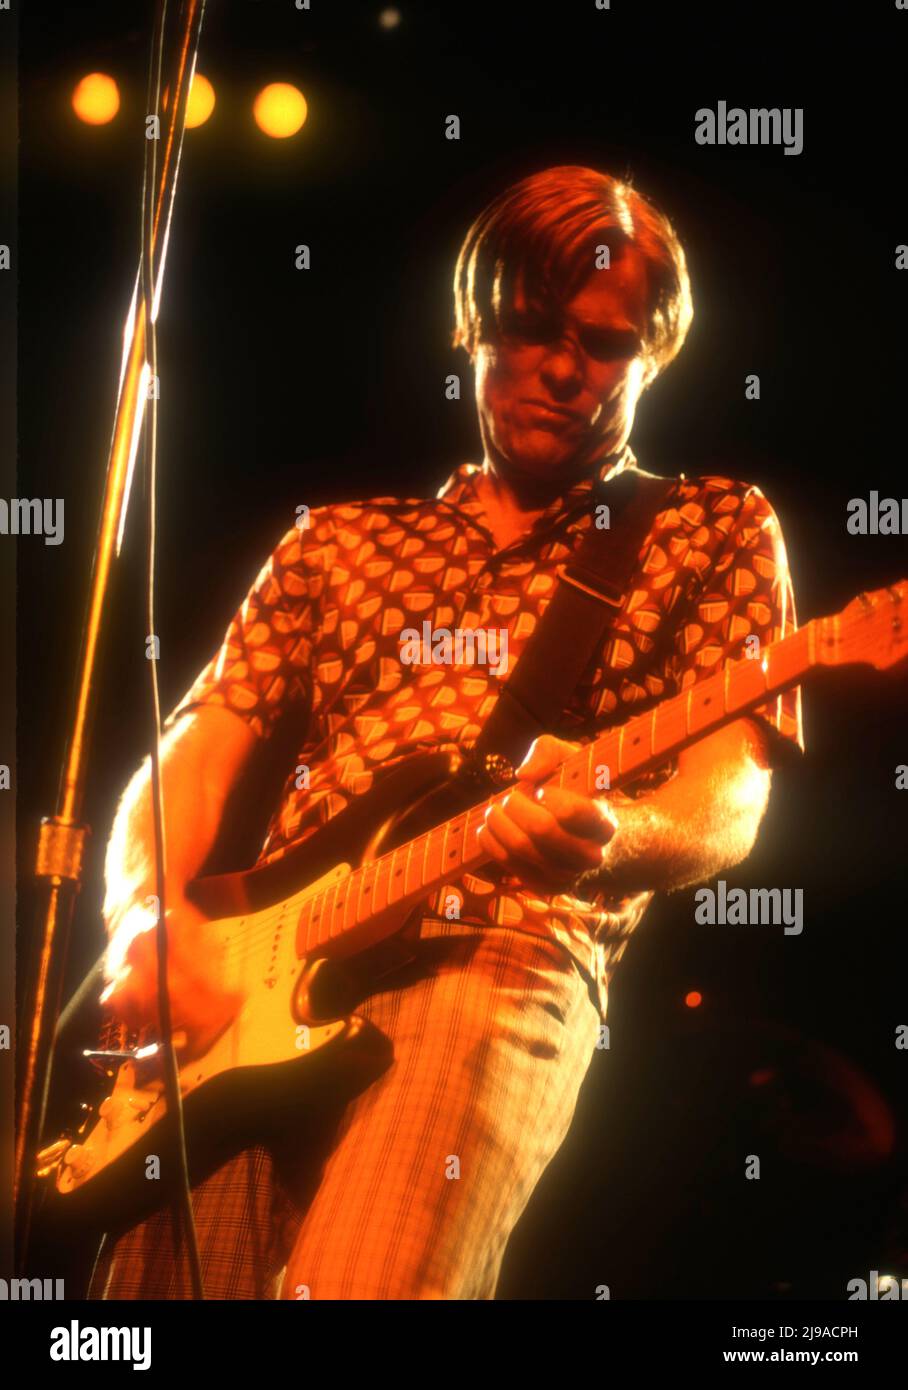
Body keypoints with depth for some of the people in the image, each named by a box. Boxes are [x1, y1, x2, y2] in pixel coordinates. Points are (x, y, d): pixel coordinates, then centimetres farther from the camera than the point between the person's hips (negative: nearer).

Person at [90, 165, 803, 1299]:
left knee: (363, 1284, -28)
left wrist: (605, 840, -24)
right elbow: (192, 759, 16)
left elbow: (725, 811, 0)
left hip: (502, 960, -4)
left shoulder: (715, 529, 14)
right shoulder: (336, 539, 24)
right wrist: (146, 914, -6)